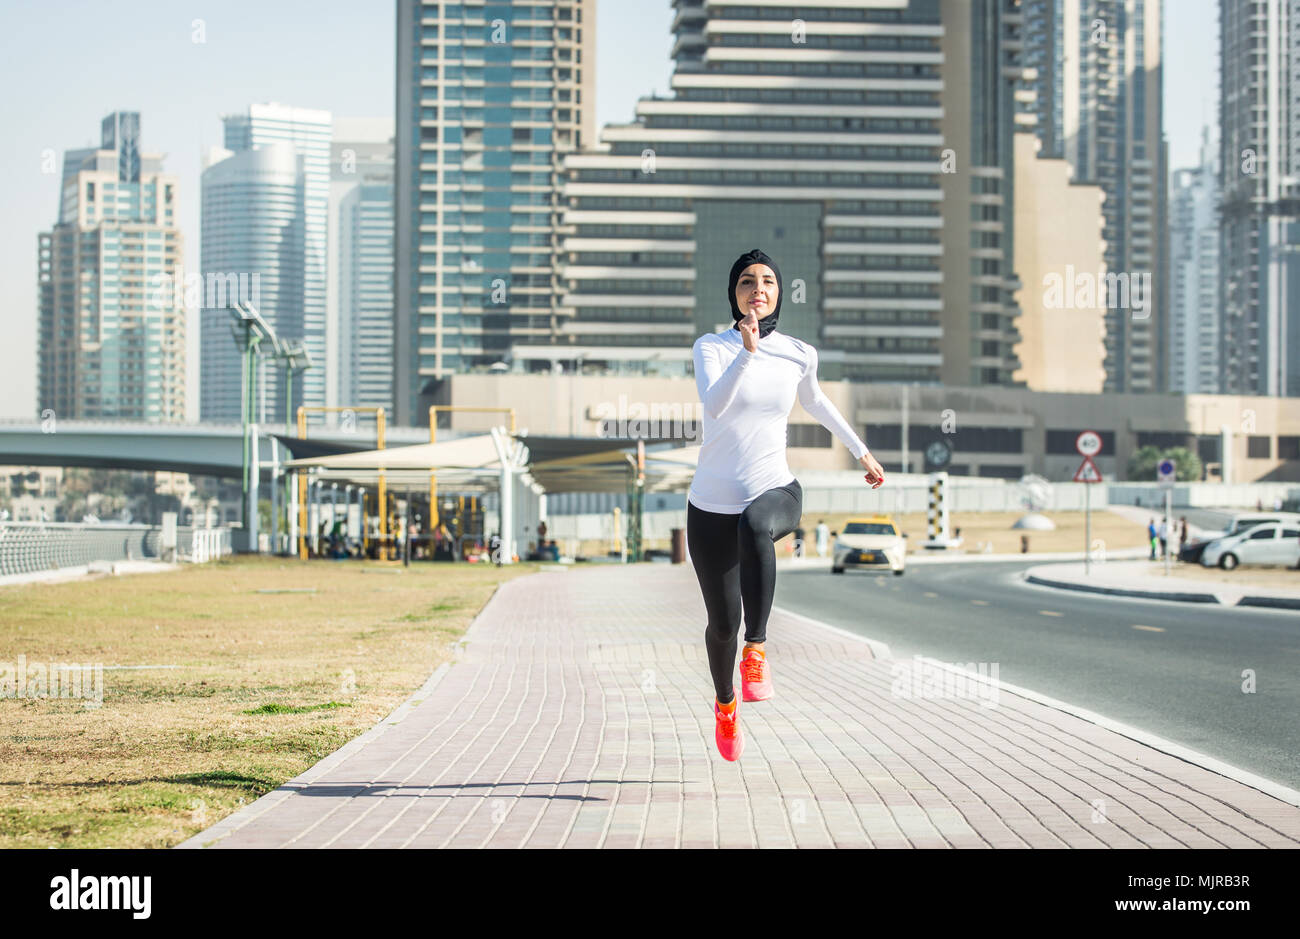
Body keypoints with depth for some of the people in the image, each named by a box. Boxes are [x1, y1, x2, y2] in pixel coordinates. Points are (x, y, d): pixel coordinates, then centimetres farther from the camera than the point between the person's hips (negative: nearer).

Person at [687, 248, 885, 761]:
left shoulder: (799, 354, 3)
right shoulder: (711, 347, -5)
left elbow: (815, 402, 25)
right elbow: (714, 405, -24)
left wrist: (862, 452, 32)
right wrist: (747, 352, -37)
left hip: (777, 492, 0)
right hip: (712, 505, 0)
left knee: (755, 523, -40)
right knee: (723, 624, 4)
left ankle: (756, 649, -35)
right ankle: (725, 702, 36)